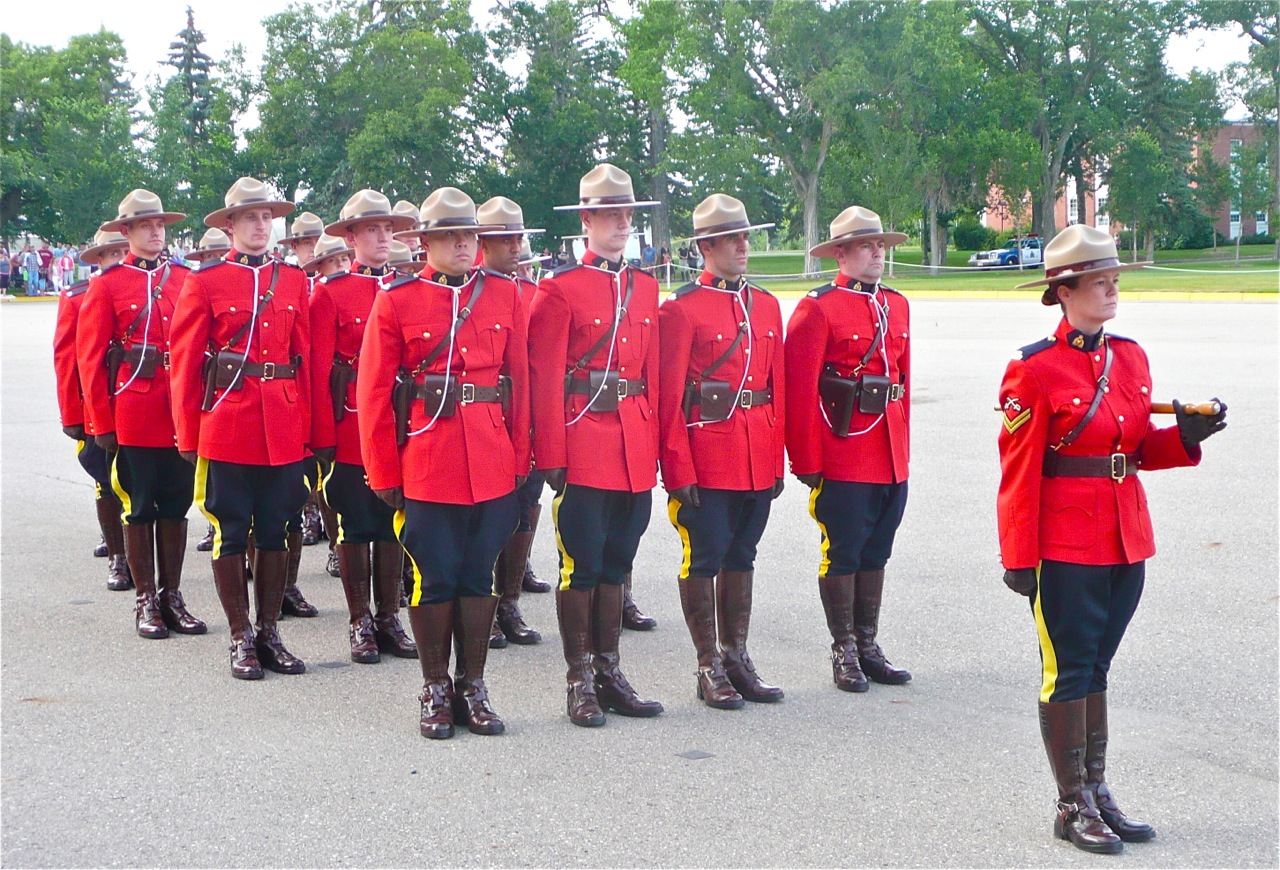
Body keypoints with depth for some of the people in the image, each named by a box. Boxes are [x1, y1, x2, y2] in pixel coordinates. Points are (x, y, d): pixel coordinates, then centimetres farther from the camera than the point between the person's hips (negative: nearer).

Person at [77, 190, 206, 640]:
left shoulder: (184, 280, 8)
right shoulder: (107, 285, -1)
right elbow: (90, 359, -3)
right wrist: (102, 422, -7)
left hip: (180, 413, 3)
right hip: (132, 414, -3)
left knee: (176, 506, 8)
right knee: (139, 507, 4)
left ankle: (172, 597, 18)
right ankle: (146, 601, 13)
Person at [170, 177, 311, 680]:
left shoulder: (294, 280, 9)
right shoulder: (205, 281, -1)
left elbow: (304, 356, 9)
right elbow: (186, 362, -1)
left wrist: (307, 425, 3)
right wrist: (188, 436, -3)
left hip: (284, 427, 3)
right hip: (226, 425, -3)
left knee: (275, 531, 8)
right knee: (231, 533, 4)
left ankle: (269, 633, 19)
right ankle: (241, 638, 13)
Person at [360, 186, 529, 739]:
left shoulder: (505, 295, 6)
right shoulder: (396, 301, -1)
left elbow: (520, 382, 7)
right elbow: (374, 393, -1)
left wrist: (521, 461, 4)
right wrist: (384, 474, -2)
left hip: (493, 463, 2)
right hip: (426, 462, -2)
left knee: (479, 576, 9)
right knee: (435, 578, 4)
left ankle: (472, 687, 20)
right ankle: (436, 690, 17)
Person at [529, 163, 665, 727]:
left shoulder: (645, 288, 13)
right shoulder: (560, 288, -5)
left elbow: (652, 372, 15)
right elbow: (545, 379, -8)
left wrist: (655, 444, 8)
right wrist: (551, 457, -13)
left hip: (635, 450, 6)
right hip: (583, 447, -6)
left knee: (616, 563, 12)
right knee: (581, 564, 0)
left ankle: (610, 671, 21)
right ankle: (580, 680, 9)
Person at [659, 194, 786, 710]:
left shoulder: (766, 306, 11)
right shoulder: (682, 308, -7)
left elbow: (778, 389, 14)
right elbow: (669, 398, -9)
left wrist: (777, 460, 10)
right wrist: (679, 471, -12)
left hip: (758, 462, 6)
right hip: (706, 458, -6)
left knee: (741, 557, 13)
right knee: (704, 559, 2)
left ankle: (737, 657, 22)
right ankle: (709, 667, 11)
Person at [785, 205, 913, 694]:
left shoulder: (897, 305, 13)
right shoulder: (819, 308, -8)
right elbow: (799, 391, -11)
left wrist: (904, 446, 16)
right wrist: (806, 462, -13)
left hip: (891, 459, 6)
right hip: (843, 458, -6)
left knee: (876, 553, 13)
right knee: (842, 554, 2)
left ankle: (868, 646, 23)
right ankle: (844, 653, 13)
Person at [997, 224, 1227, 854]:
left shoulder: (1131, 357, 9)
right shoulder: (1035, 369, -11)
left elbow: (1139, 450, 15)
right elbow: (1018, 472, -11)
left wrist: (1184, 437, -5)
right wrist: (1018, 559, -12)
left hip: (1125, 541, 6)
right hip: (1065, 548, -6)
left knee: (1096, 666, 15)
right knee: (1068, 670, 2)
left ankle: (1097, 791, 25)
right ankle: (1073, 806, 13)